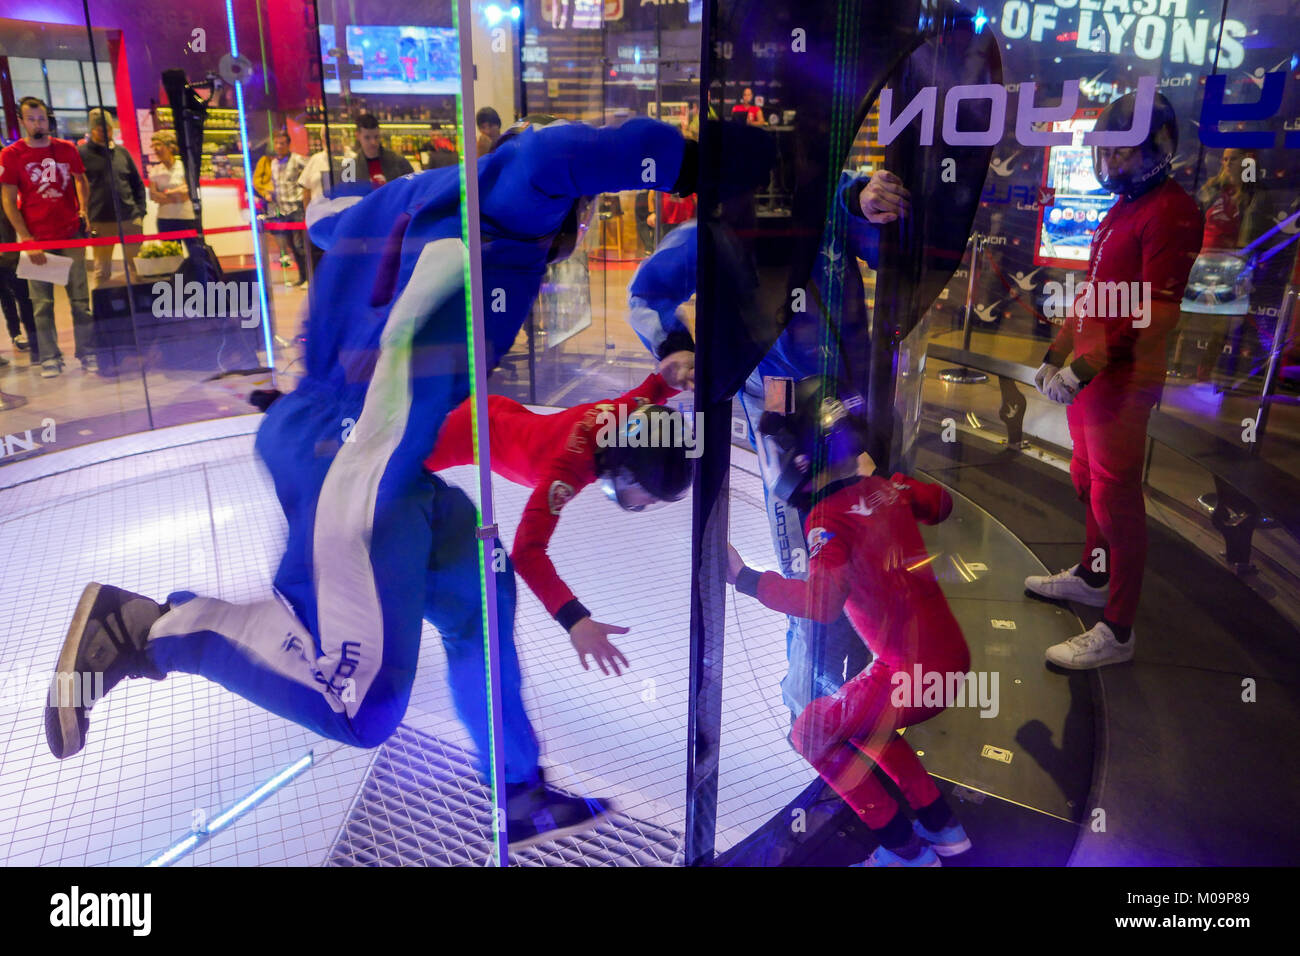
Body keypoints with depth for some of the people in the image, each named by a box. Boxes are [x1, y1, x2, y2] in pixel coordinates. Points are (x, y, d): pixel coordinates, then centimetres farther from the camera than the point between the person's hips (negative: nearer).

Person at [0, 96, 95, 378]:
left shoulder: (66, 149, 5)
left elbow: (81, 180, 20)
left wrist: (84, 209, 3)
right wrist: (26, 239, -9)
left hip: (71, 235, 2)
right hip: (37, 238, -2)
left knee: (80, 298, 4)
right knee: (42, 303, 2)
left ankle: (87, 352, 12)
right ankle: (49, 358, 8)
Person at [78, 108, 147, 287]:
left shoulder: (121, 152, 12)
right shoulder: (81, 153, 2)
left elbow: (137, 184, 17)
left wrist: (140, 212, 7)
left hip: (129, 219, 3)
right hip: (100, 222, -3)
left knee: (135, 267, 5)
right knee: (102, 270, 3)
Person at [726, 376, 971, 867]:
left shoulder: (828, 518, -19)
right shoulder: (889, 487, 4)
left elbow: (824, 601, -34)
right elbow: (941, 504, 25)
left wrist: (745, 577, -28)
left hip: (914, 673, -8)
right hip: (952, 654, 8)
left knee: (813, 733, 6)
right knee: (858, 722, 27)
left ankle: (907, 849, 13)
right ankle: (941, 826, 32)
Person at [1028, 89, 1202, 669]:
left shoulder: (1171, 212, -14)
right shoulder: (1122, 208, 16)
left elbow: (1156, 313, -21)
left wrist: (1086, 367, -24)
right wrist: (1056, 356, 17)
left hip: (1123, 383, -9)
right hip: (1087, 376, 10)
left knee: (1116, 499, -4)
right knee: (1090, 483, 21)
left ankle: (1117, 632, 6)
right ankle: (1091, 577, 41)